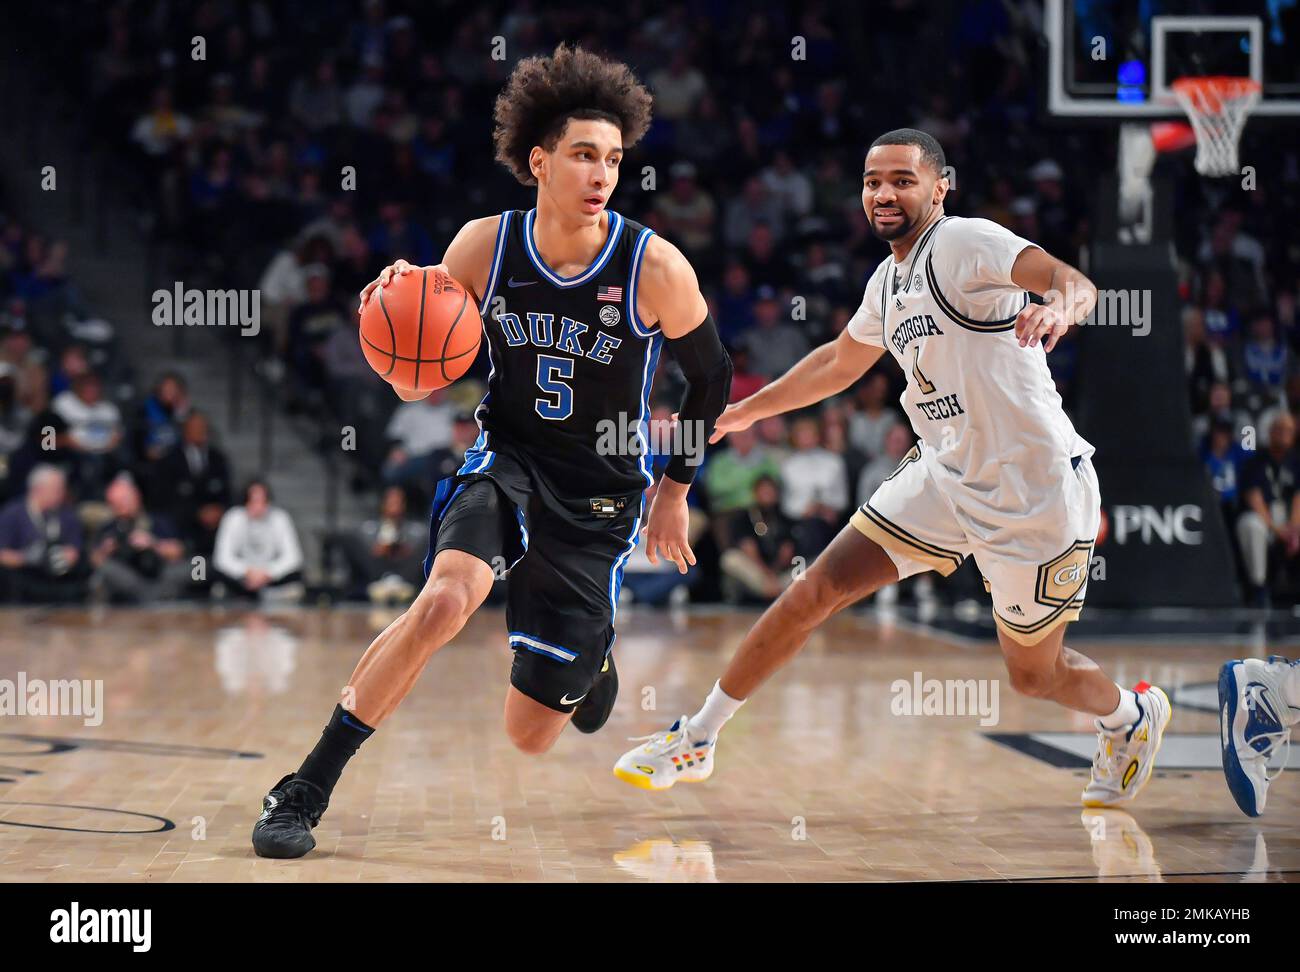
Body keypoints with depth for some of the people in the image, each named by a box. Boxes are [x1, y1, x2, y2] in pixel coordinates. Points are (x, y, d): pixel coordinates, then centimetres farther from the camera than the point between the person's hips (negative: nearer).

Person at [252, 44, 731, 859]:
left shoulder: (654, 266, -16)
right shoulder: (485, 245, -11)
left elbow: (712, 377, 2)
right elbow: (417, 387, -5)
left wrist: (674, 491, 8)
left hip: (600, 494, 0)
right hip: (505, 459, 1)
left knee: (530, 734, 2)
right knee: (446, 599, -33)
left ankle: (591, 659, 42)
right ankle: (306, 791, -19)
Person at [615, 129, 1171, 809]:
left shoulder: (965, 243, -15)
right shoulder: (888, 282, 10)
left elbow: (1075, 282, -31)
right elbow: (840, 362, 30)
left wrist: (1060, 304, -55)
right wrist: (747, 410, 37)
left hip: (1037, 491, -7)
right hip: (945, 475, 7)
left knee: (1033, 674, 6)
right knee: (814, 592, -2)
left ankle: (1132, 715, 39)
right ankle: (696, 739, 8)